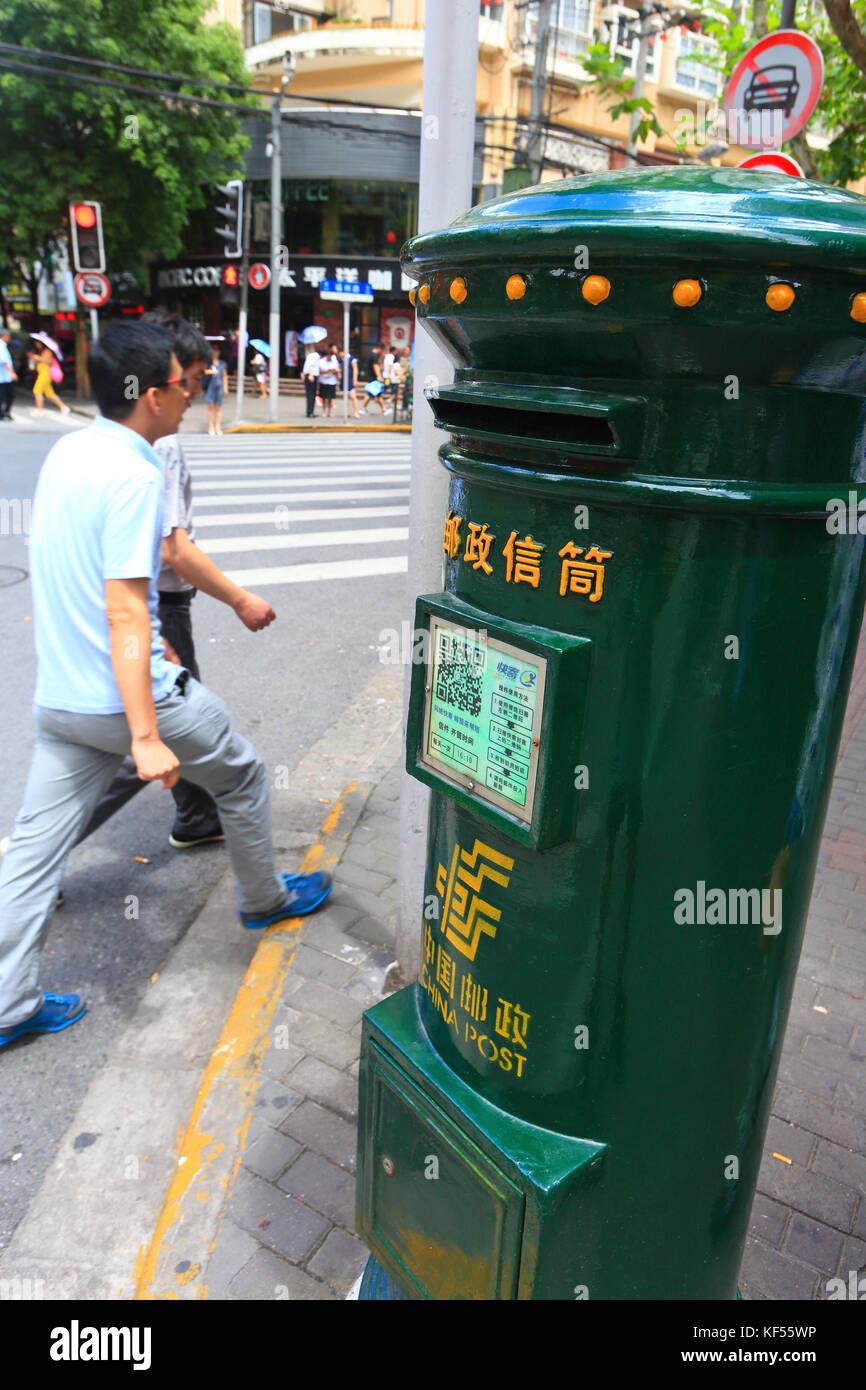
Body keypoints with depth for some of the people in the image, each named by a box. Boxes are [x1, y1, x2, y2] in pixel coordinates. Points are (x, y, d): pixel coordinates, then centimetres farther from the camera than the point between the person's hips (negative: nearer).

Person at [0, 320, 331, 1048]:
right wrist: (146, 738, -27)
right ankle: (265, 898, 37)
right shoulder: (134, 475, -20)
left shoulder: (67, 452, 8)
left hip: (60, 699, 8)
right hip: (128, 695, -8)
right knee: (242, 774, 16)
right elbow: (124, 613, -26)